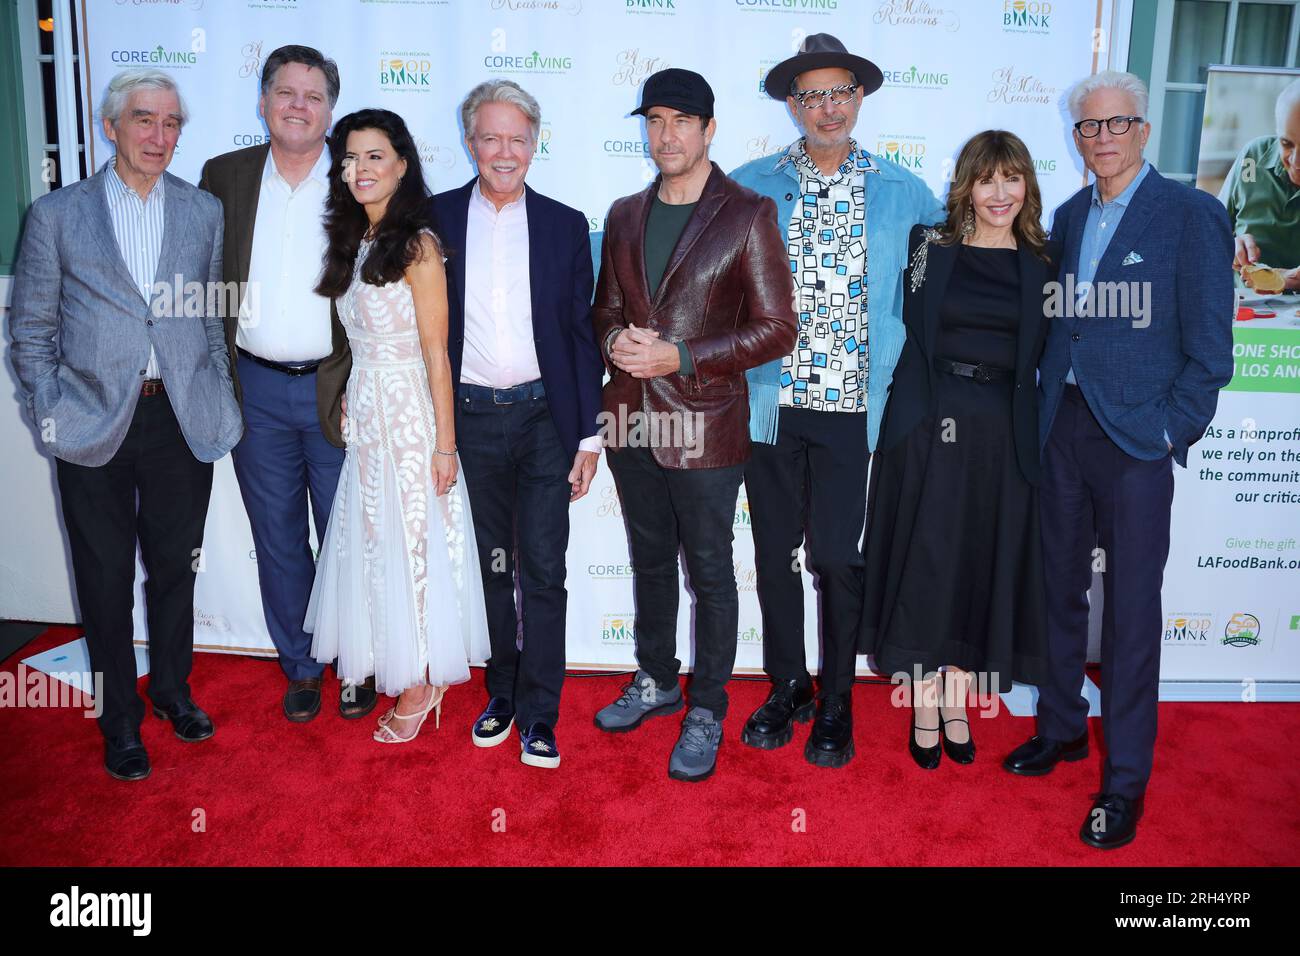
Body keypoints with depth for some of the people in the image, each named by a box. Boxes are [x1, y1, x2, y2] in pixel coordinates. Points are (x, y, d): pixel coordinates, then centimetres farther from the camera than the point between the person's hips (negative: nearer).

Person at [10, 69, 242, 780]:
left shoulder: (204, 212, 7)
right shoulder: (56, 214, 1)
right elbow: (31, 328, 4)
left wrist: (217, 398, 6)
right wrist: (49, 413, -3)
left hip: (182, 421, 2)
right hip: (93, 424, -1)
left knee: (175, 567, 13)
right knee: (106, 579, 9)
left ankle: (172, 690, 35)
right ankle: (120, 720, 25)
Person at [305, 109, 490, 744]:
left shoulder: (416, 245, -12)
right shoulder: (353, 242, 11)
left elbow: (436, 351, -14)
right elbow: (358, 340, 13)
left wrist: (445, 442, -15)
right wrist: (348, 406, 8)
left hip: (408, 410, -7)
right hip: (363, 409, 7)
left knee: (412, 542, 3)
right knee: (373, 541, 13)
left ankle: (420, 684, 19)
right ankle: (402, 671, 28)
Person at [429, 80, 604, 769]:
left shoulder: (565, 225, 4)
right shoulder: (437, 219, 4)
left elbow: (582, 334, 4)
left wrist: (589, 435, -1)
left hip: (545, 415, -1)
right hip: (472, 418, 1)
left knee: (543, 569, -1)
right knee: (493, 564, 12)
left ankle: (538, 714, 10)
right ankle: (502, 691, 26)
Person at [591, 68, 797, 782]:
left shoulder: (748, 215, -6)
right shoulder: (625, 217, 11)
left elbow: (776, 330, -10)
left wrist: (679, 357, -18)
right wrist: (615, 341, -6)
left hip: (704, 423, -5)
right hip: (632, 419, 6)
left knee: (709, 572, 6)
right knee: (649, 560, 18)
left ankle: (706, 714, 21)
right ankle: (656, 683, 37)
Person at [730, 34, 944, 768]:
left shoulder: (903, 193, 6)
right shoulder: (749, 187, 5)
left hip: (853, 406, -1)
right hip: (771, 401, 1)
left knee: (838, 557, 3)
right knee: (776, 551, 10)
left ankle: (836, 702, 22)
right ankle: (787, 685, 29)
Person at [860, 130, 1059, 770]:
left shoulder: (1043, 263, 7)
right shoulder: (928, 245, 2)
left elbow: (1046, 354, 8)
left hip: (1004, 436, 2)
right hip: (927, 427, -2)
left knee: (982, 568, 8)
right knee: (924, 567, 2)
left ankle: (955, 706, 25)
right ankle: (924, 709, 17)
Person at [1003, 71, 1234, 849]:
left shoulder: (1192, 215, -5)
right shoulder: (1070, 215, 12)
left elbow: (1210, 346, -7)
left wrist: (1172, 431, -11)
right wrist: (1046, 411, 3)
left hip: (1136, 436, -5)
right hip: (1063, 427, 6)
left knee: (1131, 607, 1)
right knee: (1062, 587, 15)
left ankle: (1126, 779, 14)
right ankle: (1063, 727, 33)